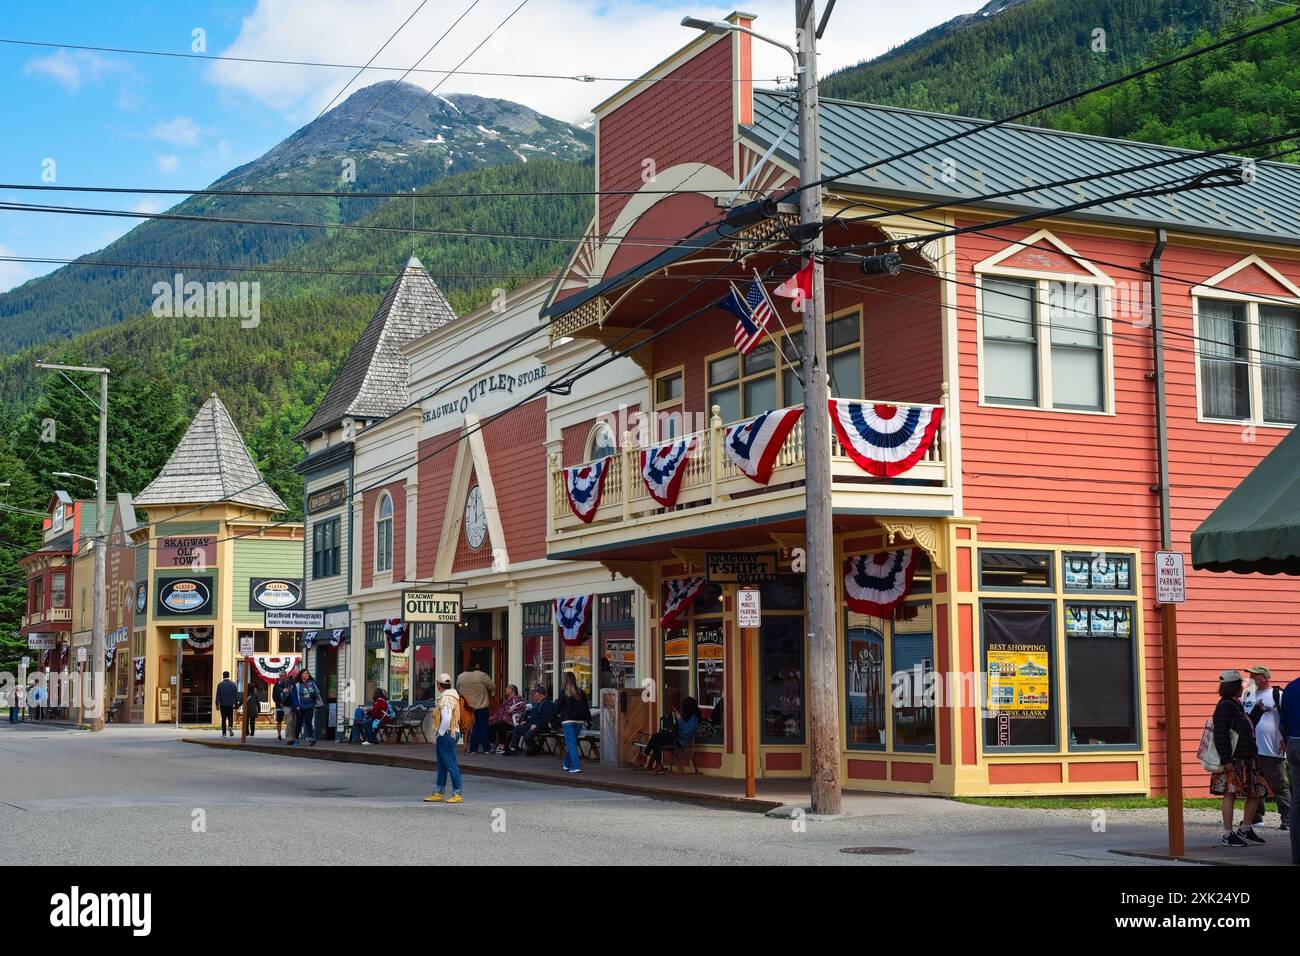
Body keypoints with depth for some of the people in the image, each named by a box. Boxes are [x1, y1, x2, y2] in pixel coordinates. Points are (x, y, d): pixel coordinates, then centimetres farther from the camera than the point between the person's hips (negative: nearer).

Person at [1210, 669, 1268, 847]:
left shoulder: (1236, 705, 20)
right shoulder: (1225, 706, -13)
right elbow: (1220, 734, -20)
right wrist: (1226, 760, -23)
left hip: (1245, 761, 10)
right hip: (1232, 762, -10)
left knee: (1255, 793, 12)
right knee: (1230, 794, -7)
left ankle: (1245, 829, 23)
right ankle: (1228, 835, -3)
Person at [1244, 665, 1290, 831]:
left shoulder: (1277, 695, -3)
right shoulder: (1247, 695, 14)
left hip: (1272, 750, -6)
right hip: (1250, 749, 6)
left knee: (1279, 786, -5)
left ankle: (1288, 818, -2)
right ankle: (1256, 816, 21)